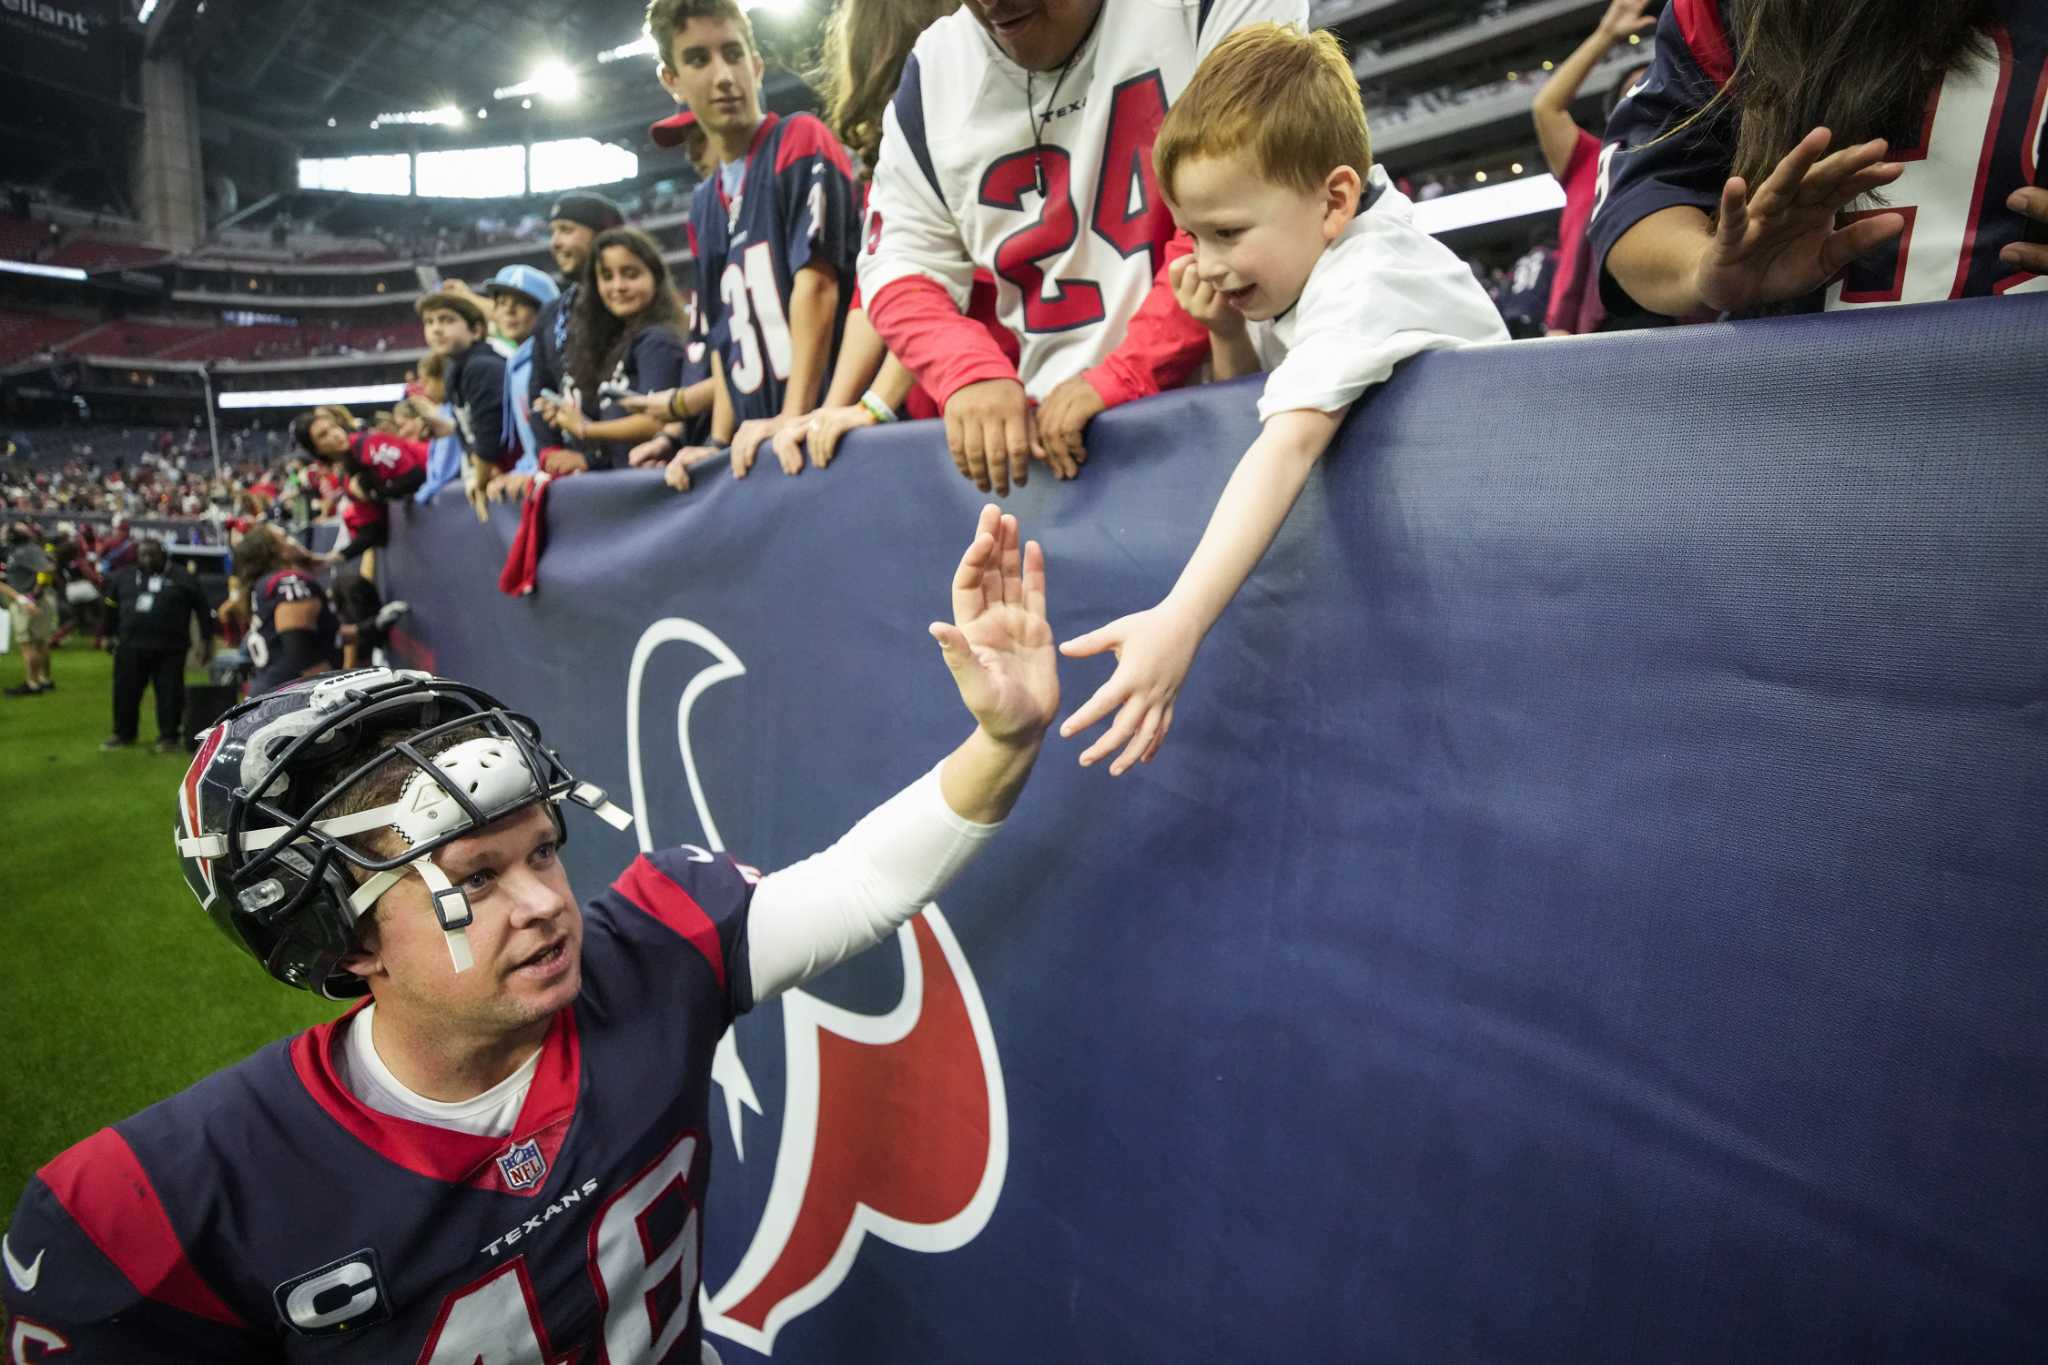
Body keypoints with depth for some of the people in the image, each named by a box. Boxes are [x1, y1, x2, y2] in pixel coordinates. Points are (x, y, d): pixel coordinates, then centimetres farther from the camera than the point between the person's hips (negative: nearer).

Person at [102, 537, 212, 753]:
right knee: (125, 691, 10)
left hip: (169, 649, -4)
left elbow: (202, 610, 2)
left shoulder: (182, 579, 1)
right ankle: (123, 734, 25)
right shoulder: (124, 577, 12)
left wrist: (206, 639, -1)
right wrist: (110, 636, 19)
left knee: (169, 693, 0)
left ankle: (168, 737, 11)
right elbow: (112, 608, 21)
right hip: (130, 647, 4)